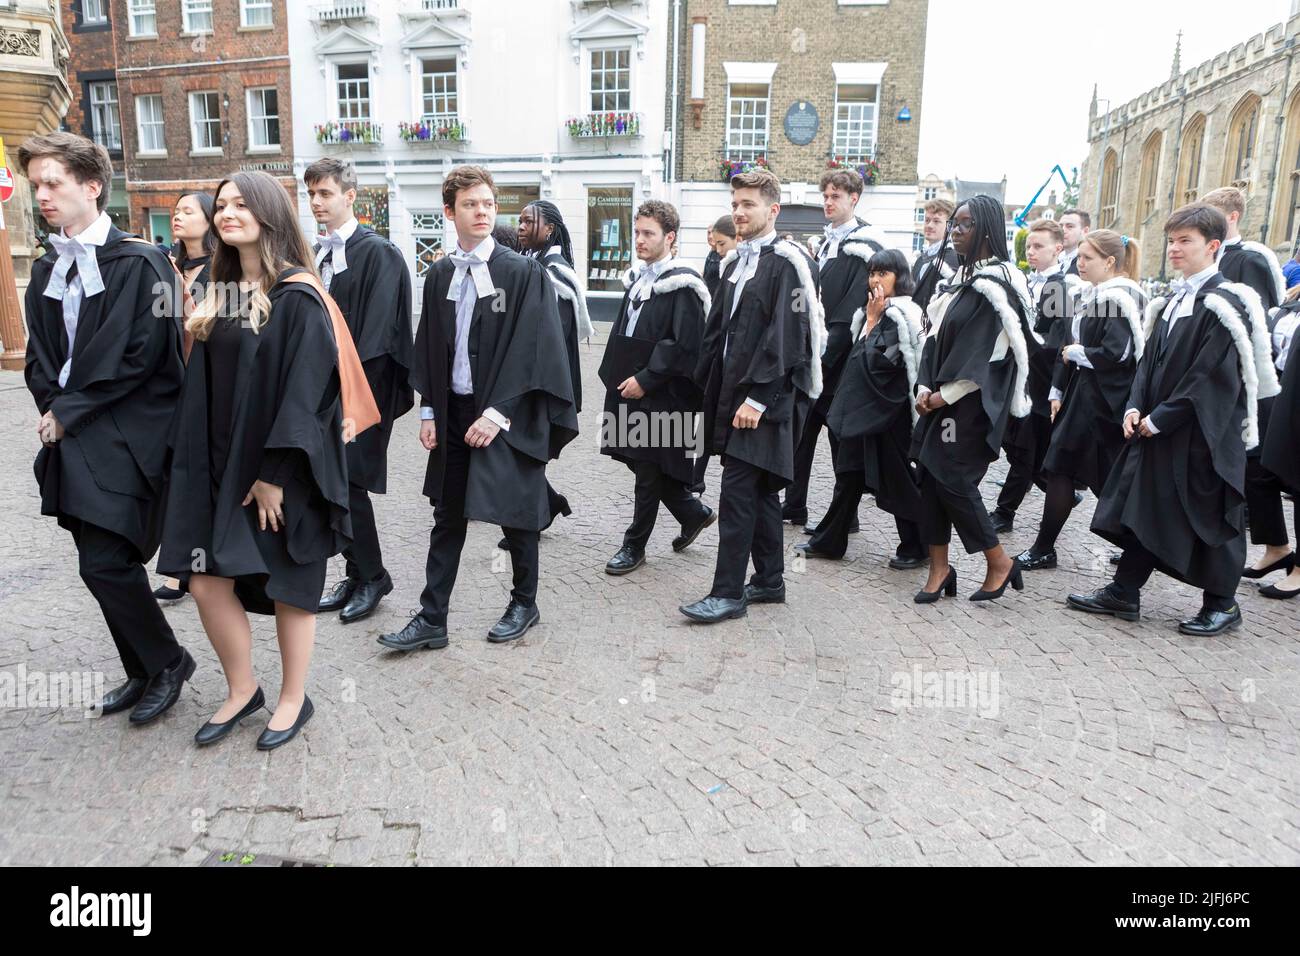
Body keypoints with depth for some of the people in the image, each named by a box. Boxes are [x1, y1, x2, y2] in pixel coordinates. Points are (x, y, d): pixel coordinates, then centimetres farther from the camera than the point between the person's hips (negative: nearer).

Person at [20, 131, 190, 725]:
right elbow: (40, 358, 16)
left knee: (105, 564, -10)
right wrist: (51, 408, -2)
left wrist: (68, 411, -11)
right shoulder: (47, 271, 13)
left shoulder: (139, 263, -9)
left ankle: (167, 661, 13)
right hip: (72, 440, 7)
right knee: (103, 564, 10)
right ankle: (143, 671, 25)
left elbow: (138, 354, -15)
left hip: (125, 441, -7)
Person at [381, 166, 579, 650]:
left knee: (515, 514, 7)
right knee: (448, 519, 9)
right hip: (452, 412, 5)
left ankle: (524, 603, 28)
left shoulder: (524, 272, -7)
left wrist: (497, 412, -18)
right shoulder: (439, 276, 8)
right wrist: (429, 410, 3)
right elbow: (429, 348, 12)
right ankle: (431, 619, 16)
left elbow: (530, 348, -13)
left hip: (508, 415, -4)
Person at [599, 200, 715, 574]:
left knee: (648, 469, 1)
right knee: (643, 464, 14)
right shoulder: (637, 279, 13)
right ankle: (694, 512, 33)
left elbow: (682, 344, -18)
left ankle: (634, 545, 13)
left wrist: (645, 379, -19)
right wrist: (619, 377, 13)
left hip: (661, 394, -8)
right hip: (631, 388, 8)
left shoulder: (681, 284, -12)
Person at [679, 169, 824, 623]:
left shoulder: (788, 263, -10)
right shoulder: (734, 263, 15)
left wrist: (757, 398, -20)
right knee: (759, 490, 14)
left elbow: (786, 339, -17)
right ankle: (769, 579, 24)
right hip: (733, 393, 8)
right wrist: (709, 388, 13)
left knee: (737, 492, -8)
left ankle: (728, 593, 0)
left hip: (764, 398, -8)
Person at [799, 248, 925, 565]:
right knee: (849, 475, 12)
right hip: (861, 406, 8)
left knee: (896, 479, 1)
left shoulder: (902, 315, -11)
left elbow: (875, 361, -19)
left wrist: (872, 320, -13)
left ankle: (916, 547, 16)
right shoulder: (872, 312, 13)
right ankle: (828, 541, 20)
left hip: (888, 409, -8)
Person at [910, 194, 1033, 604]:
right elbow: (936, 336, 11)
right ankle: (939, 567, 15)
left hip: (973, 402, -8)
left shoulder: (996, 285, -12)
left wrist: (944, 395, -14)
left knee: (953, 481, -5)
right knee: (930, 477, 5)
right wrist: (925, 388, 0)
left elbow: (987, 354, -17)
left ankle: (999, 563, 14)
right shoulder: (962, 279, 13)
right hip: (942, 398, 8)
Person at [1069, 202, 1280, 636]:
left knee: (1208, 516, 5)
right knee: (1144, 509, 11)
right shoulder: (1172, 301, 11)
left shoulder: (1223, 303, -14)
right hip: (1156, 426, 8)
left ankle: (1221, 604, 21)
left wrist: (1161, 418, -17)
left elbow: (1213, 376, -19)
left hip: (1203, 432, -8)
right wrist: (1136, 408, -2)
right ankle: (1124, 592, 20)